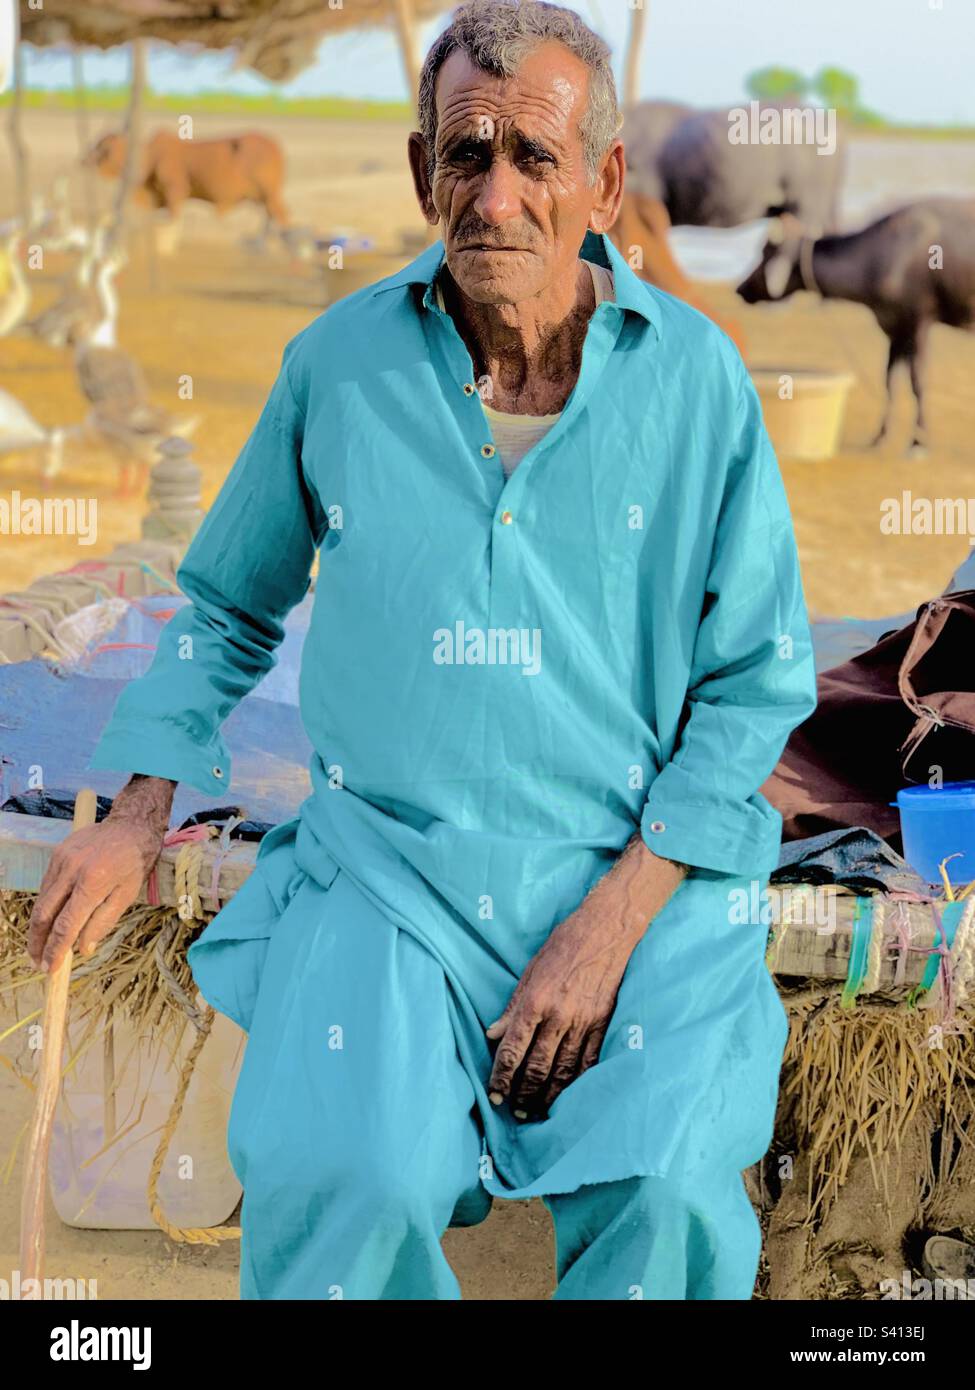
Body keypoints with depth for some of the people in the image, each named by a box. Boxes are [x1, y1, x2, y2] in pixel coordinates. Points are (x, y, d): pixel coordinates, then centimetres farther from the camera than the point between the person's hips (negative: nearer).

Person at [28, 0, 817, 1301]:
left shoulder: (695, 376, -2)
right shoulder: (338, 363, 2)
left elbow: (759, 677, 1)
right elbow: (229, 602, 16)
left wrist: (613, 920, -9)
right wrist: (142, 809, 2)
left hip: (638, 866, 0)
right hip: (383, 864, 1)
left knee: (666, 1202, -24)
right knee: (337, 1180, -25)